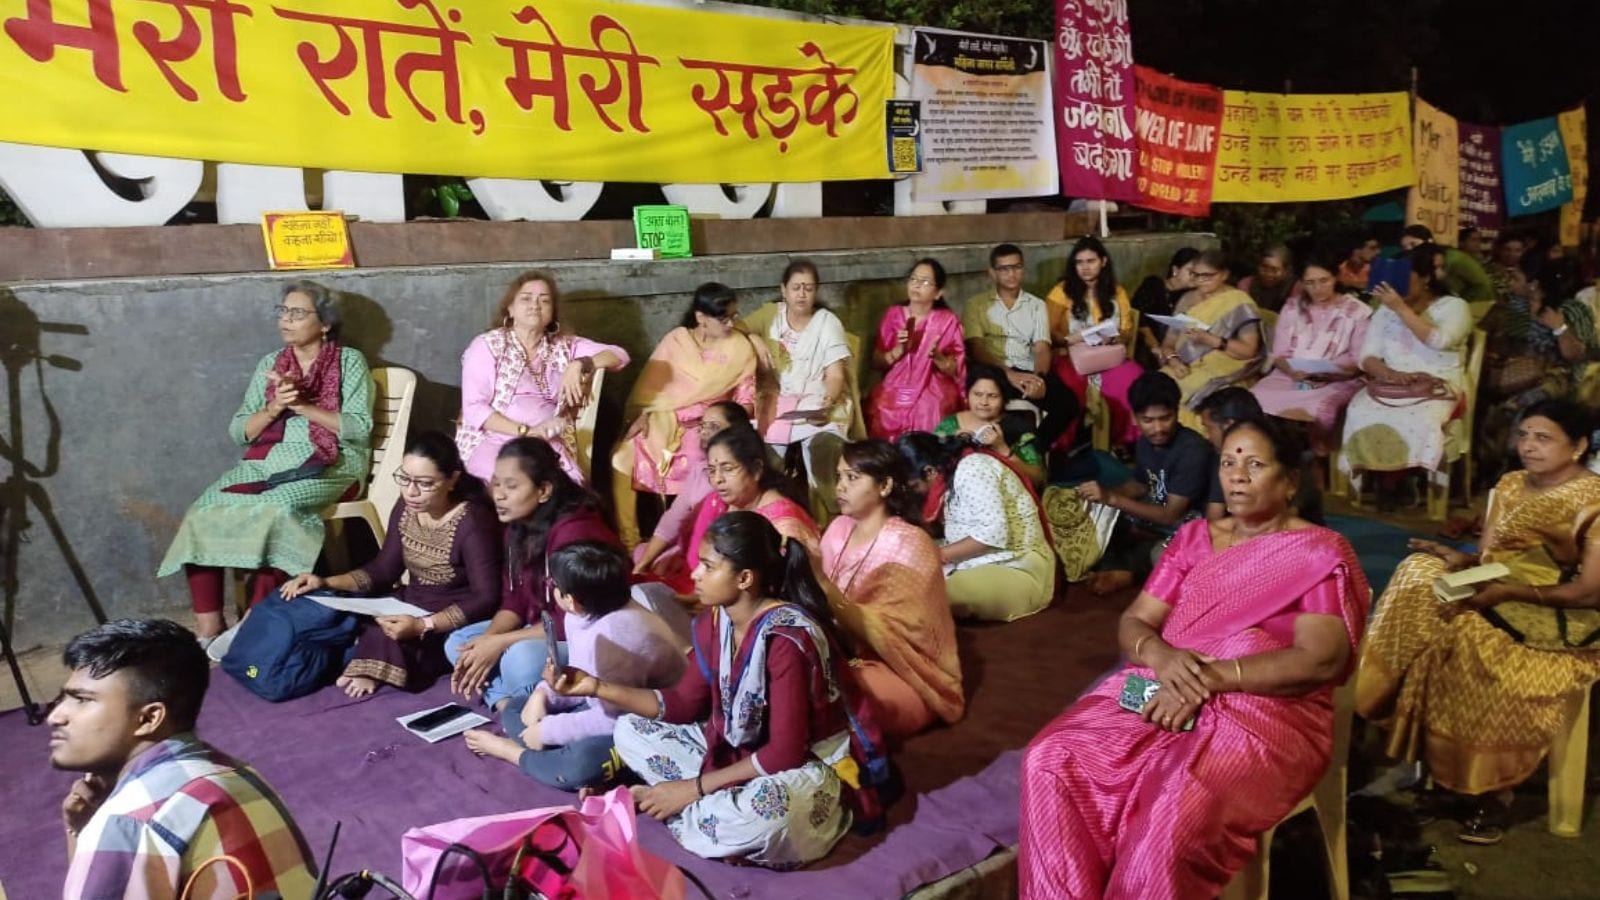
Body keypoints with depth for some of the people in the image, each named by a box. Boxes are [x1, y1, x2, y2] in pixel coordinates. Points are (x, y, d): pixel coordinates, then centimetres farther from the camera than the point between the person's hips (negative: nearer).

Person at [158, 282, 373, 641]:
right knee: (203, 514, -21)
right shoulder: (270, 363, 18)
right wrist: (274, 408, -6)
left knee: (270, 511, -34)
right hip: (266, 461, 5)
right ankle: (207, 628, -17)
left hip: (326, 464, -5)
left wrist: (303, 405, -12)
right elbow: (238, 431, 12)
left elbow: (359, 428, -7)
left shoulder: (349, 361, 5)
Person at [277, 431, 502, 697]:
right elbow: (383, 570, 7)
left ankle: (372, 668, -4)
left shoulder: (473, 522, -24)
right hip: (410, 606, 7)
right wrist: (326, 583, -6)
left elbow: (486, 599, -25)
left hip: (452, 625, -7)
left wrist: (423, 626, -34)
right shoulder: (406, 508, -2)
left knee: (381, 638, -28)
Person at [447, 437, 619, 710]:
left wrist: (499, 643, -22)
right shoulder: (518, 527, 1)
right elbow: (514, 602, 5)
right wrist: (484, 643, -14)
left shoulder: (574, 532, -26)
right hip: (541, 630, 9)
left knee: (521, 657, -35)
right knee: (457, 643, 3)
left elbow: (571, 623, -26)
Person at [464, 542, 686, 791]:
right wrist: (543, 693, -8)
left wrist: (547, 730, -20)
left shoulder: (613, 634, -31)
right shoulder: (582, 615, -1)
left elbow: (613, 720, -29)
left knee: (583, 762, -37)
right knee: (515, 708, 11)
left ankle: (514, 752, -10)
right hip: (609, 712, 10)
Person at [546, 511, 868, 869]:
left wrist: (694, 788, -21)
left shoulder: (788, 637, -27)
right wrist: (597, 687, -4)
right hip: (734, 749, 8)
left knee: (766, 810, -42)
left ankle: (670, 809, -13)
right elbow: (684, 704, 5)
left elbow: (785, 752, -26)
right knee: (630, 730, 3)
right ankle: (712, 807, -14)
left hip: (806, 766, -8)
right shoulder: (714, 620, -4)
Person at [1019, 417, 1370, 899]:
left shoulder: (1321, 552, 2)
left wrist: (1209, 677, -19)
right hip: (1162, 692, 5)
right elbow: (1133, 622, 13)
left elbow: (1321, 660, -11)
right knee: (1051, 761, -21)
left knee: (1176, 818, -35)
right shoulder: (1194, 538, 17)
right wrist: (1160, 655, -12)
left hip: (1266, 712, -5)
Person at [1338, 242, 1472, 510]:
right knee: (1361, 413, -30)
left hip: (1438, 388, -3)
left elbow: (1439, 340, -18)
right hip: (1391, 385, 3)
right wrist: (1389, 373, -15)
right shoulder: (1386, 309, 13)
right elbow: (1367, 356, 6)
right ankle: (1385, 480, -16)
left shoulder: (1454, 306, 3)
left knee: (1417, 422, -35)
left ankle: (1392, 481, -14)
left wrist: (1402, 309, -17)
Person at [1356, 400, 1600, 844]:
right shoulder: (1509, 486, 13)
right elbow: (1489, 558, 9)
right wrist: (1460, 559, -15)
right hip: (1496, 599, 7)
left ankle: (1492, 790, -16)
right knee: (1422, 574, -19)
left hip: (1556, 619, -7)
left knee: (1470, 635, -33)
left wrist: (1508, 592, -25)